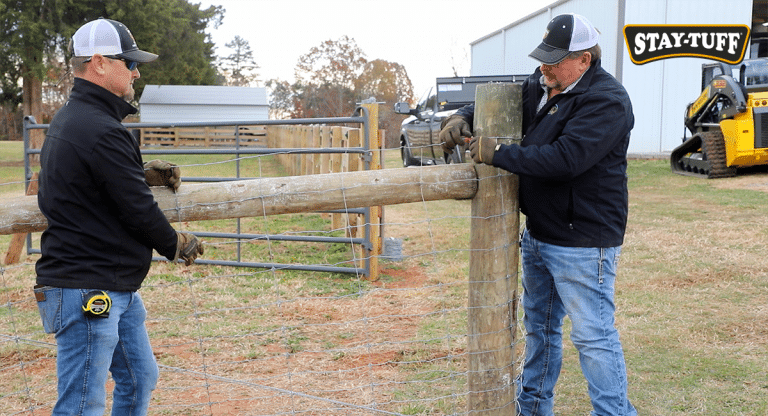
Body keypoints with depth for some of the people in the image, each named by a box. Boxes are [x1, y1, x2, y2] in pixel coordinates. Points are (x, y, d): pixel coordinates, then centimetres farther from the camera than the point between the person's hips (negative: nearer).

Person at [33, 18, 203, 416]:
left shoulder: (67, 118, 12)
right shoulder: (102, 132, -21)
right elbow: (139, 211, -17)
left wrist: (142, 174, 10)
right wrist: (177, 244, 2)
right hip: (87, 292, -11)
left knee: (140, 379, 21)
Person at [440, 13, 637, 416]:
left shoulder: (607, 100, -20)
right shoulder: (541, 85, 6)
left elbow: (565, 159, -30)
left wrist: (497, 153, -25)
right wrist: (463, 118, -3)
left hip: (582, 242, -9)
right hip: (538, 233, 9)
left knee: (593, 334, -4)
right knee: (539, 325, 21)